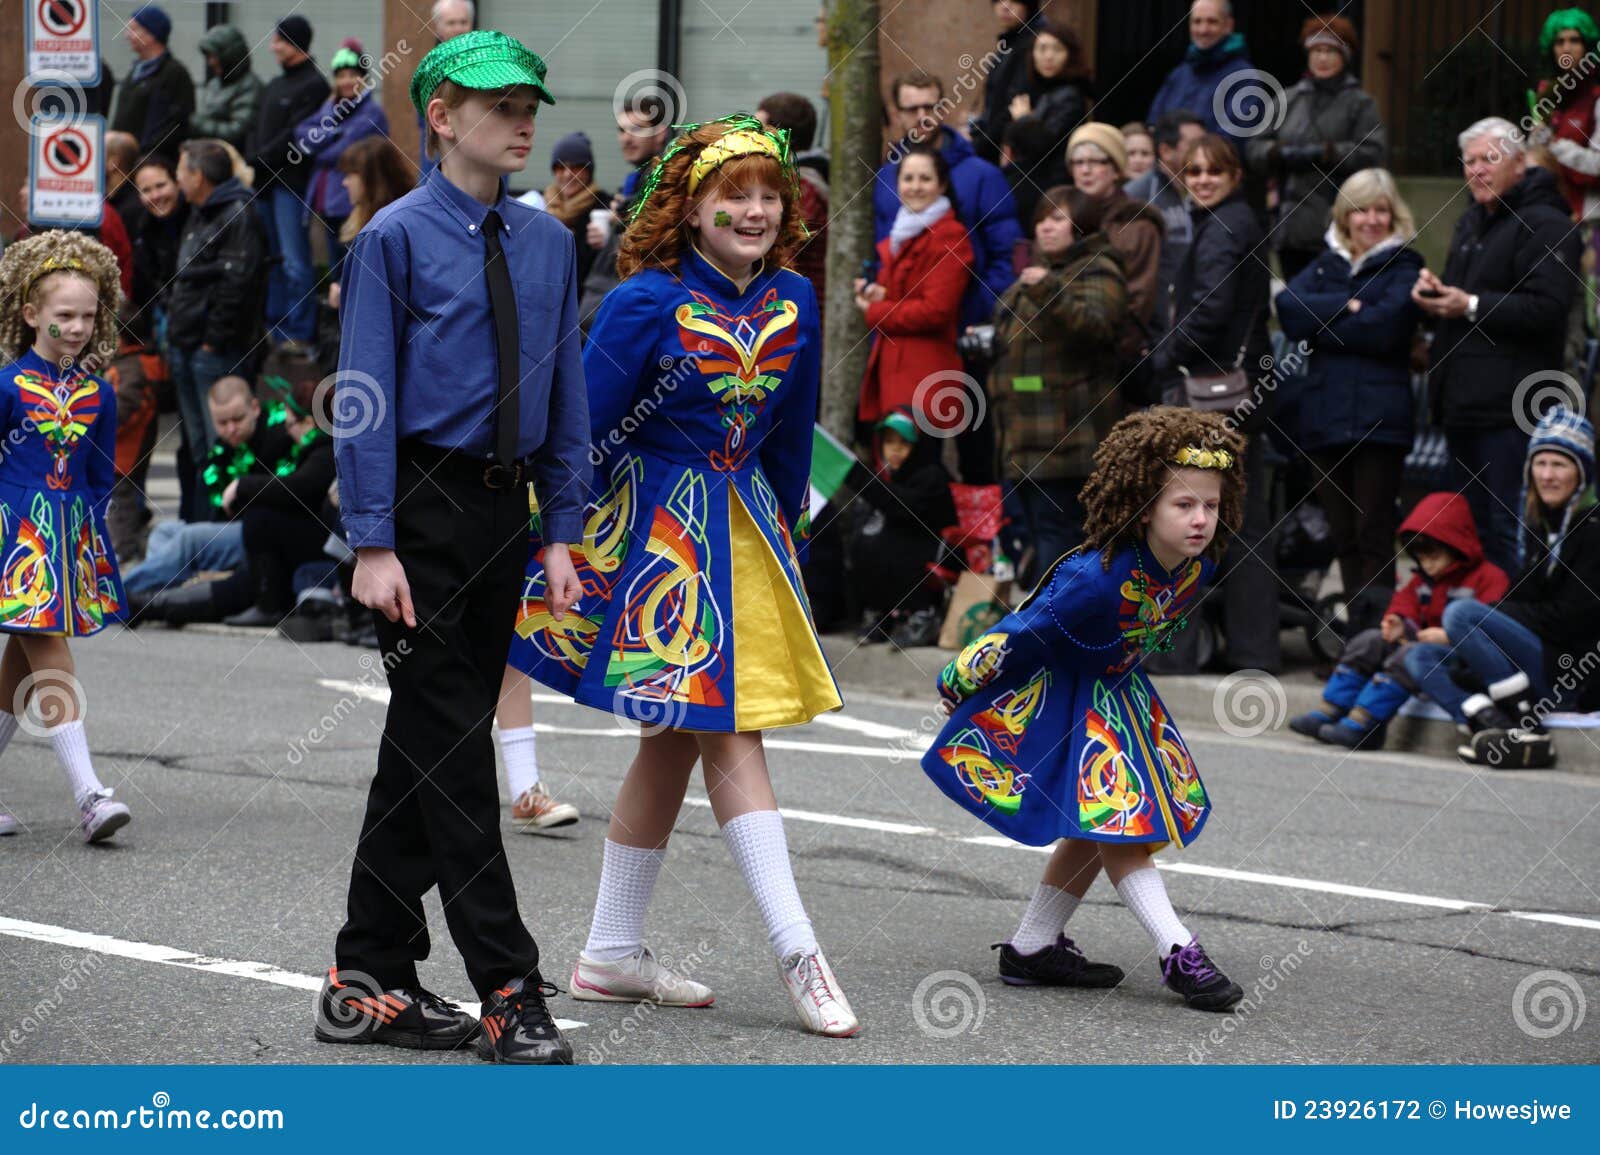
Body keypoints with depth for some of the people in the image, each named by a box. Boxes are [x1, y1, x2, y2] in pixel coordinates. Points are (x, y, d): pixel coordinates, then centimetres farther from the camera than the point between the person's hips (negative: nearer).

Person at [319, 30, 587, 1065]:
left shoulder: (547, 243, 11)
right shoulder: (395, 239, -6)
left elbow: (566, 392, 14)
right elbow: (365, 398, -8)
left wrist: (563, 533, 7)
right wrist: (373, 543, -14)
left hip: (503, 510, 6)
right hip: (422, 509, -6)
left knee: (425, 744, 12)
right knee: (452, 748, -6)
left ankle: (372, 979, 20)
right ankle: (509, 993, -6)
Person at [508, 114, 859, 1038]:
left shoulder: (793, 302, 4)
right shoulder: (649, 301, -14)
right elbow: (583, 428, -11)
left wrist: (784, 538, 20)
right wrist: (555, 544, -9)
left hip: (745, 527, 7)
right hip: (659, 526, -6)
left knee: (676, 739, 9)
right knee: (728, 733, -9)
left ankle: (613, 953, 17)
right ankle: (796, 947, -11)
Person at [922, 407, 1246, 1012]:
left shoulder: (1197, 567, -13)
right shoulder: (1097, 576, -36)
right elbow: (1020, 633, -23)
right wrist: (957, 682, -11)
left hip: (1115, 693, 8)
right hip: (1055, 697, -8)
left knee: (1098, 830, 11)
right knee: (1115, 823, -12)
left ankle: (1032, 948, 21)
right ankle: (1179, 954, -12)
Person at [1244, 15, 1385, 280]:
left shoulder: (1360, 104, 3)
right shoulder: (1289, 100, 16)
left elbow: (1372, 153, -10)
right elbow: (1254, 148, 10)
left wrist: (1325, 154, -16)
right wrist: (1279, 153, -11)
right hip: (1291, 228, 4)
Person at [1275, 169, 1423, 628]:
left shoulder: (1404, 266, 3)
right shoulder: (1326, 265, 18)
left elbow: (1383, 328, -13)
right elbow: (1288, 306, 0)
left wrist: (1319, 322, -3)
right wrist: (1347, 306, -9)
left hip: (1379, 415, -5)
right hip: (1325, 414, 5)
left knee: (1374, 535, -8)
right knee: (1343, 536, 7)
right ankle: (1354, 627, 13)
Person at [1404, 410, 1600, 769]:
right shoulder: (1540, 523, 18)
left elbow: (1568, 618, -14)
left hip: (1569, 668, -8)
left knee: (1460, 613, -23)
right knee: (1420, 657, -6)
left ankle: (1527, 723, -23)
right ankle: (1504, 730, -27)